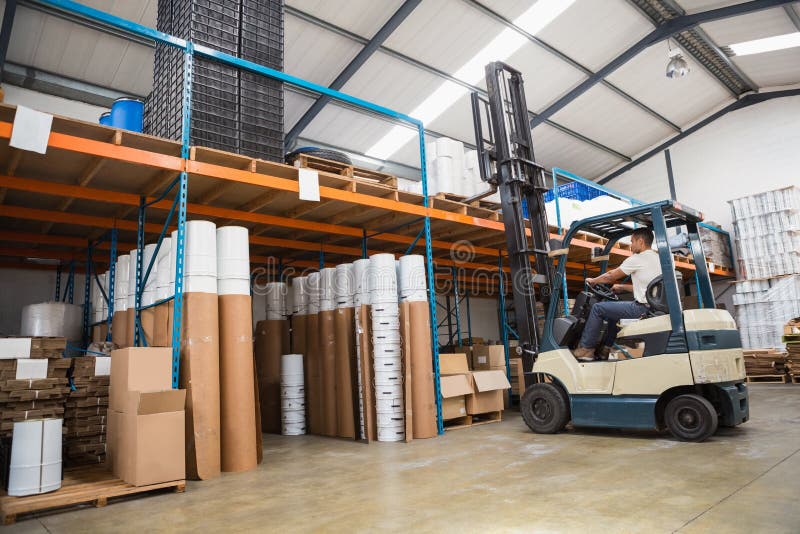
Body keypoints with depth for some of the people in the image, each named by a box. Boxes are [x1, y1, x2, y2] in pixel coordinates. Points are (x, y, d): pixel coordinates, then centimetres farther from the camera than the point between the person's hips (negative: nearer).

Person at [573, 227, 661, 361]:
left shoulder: (637, 258, -11)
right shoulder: (657, 258, 16)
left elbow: (611, 276, -2)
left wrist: (593, 281, 15)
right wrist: (621, 287, 31)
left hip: (642, 309, -10)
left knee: (598, 308, -1)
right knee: (612, 307, 28)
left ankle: (585, 349, 4)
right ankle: (606, 349, 26)